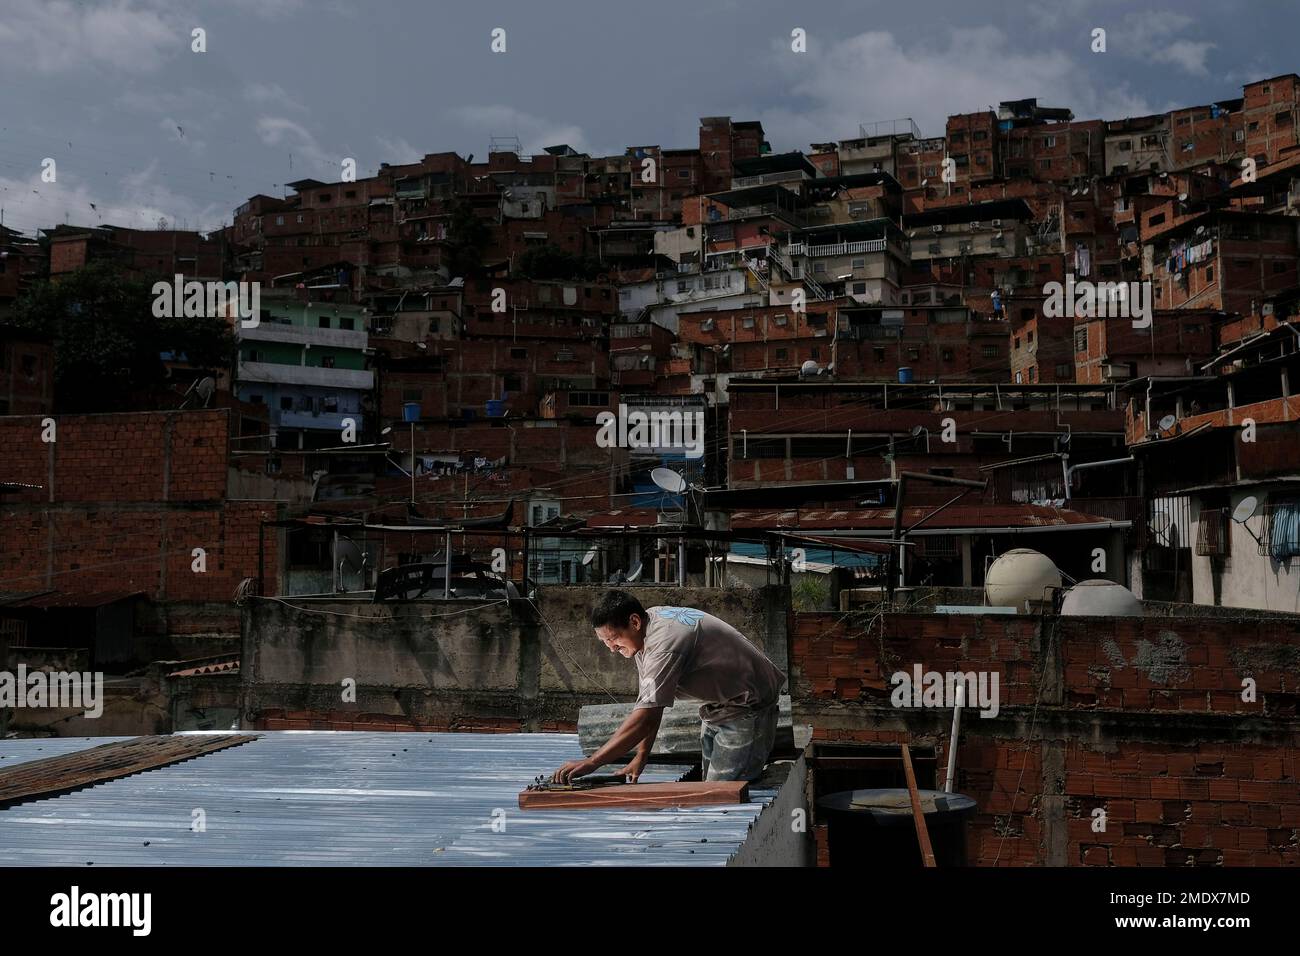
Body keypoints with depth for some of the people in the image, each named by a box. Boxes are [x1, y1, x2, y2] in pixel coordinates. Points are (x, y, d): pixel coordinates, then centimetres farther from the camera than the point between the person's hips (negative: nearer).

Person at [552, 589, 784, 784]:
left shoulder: (665, 643, -33)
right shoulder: (644, 632, -3)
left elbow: (646, 718, -39)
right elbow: (650, 703, 1)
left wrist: (590, 764, -40)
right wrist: (641, 757, -8)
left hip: (747, 708, -10)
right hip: (717, 707, 10)